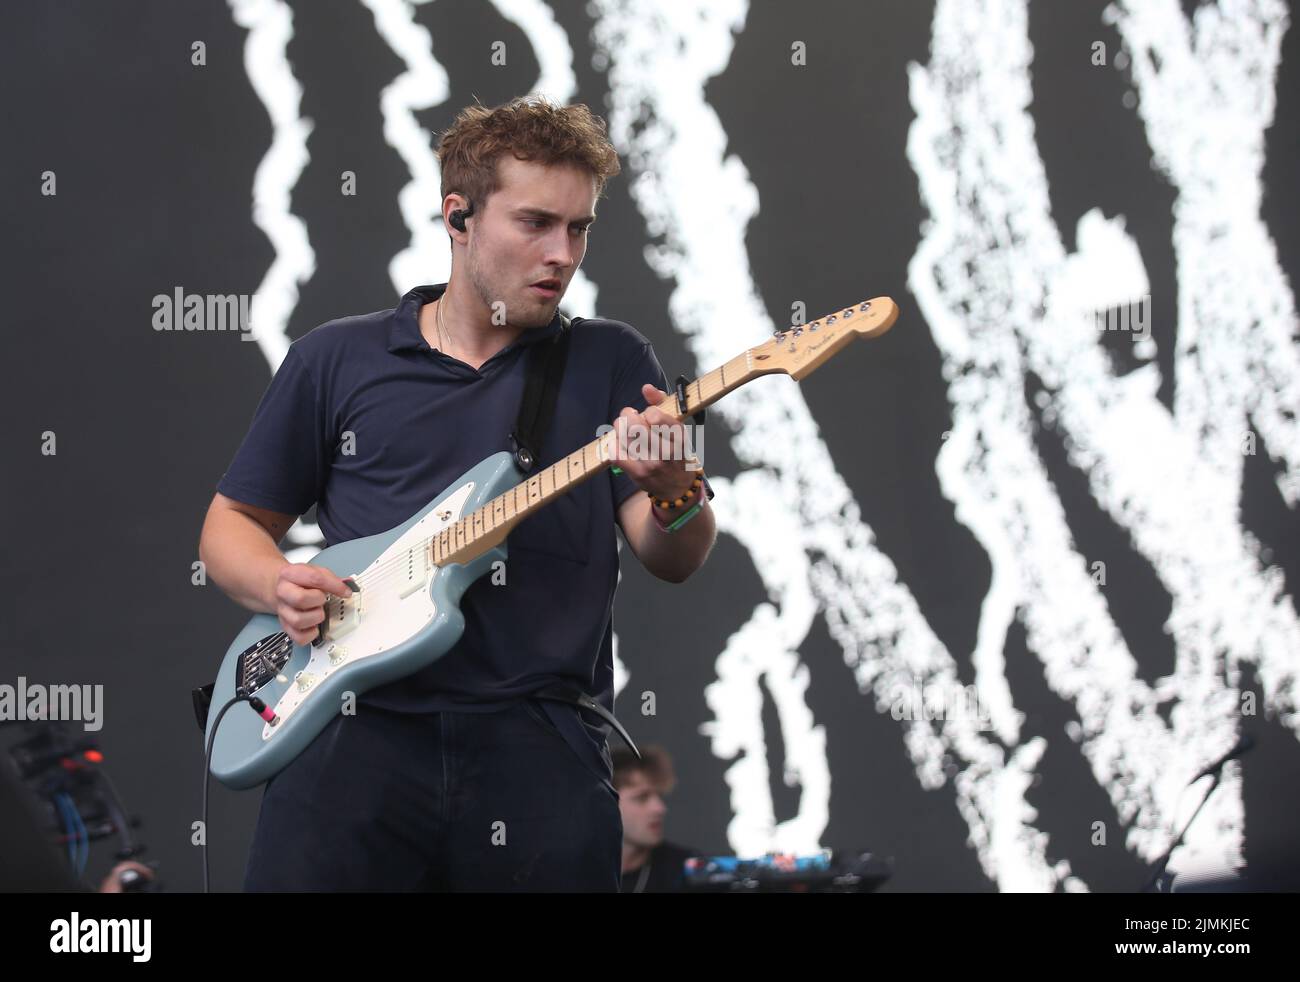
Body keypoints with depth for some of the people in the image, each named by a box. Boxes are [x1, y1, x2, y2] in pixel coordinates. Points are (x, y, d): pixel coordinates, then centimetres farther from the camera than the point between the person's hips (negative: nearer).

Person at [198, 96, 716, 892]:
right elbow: (233, 522, 19)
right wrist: (278, 586, -3)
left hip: (541, 744, 0)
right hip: (361, 729, 0)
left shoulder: (612, 364, 12)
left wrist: (675, 493, -19)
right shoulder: (335, 362, 13)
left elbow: (674, 561, 4)